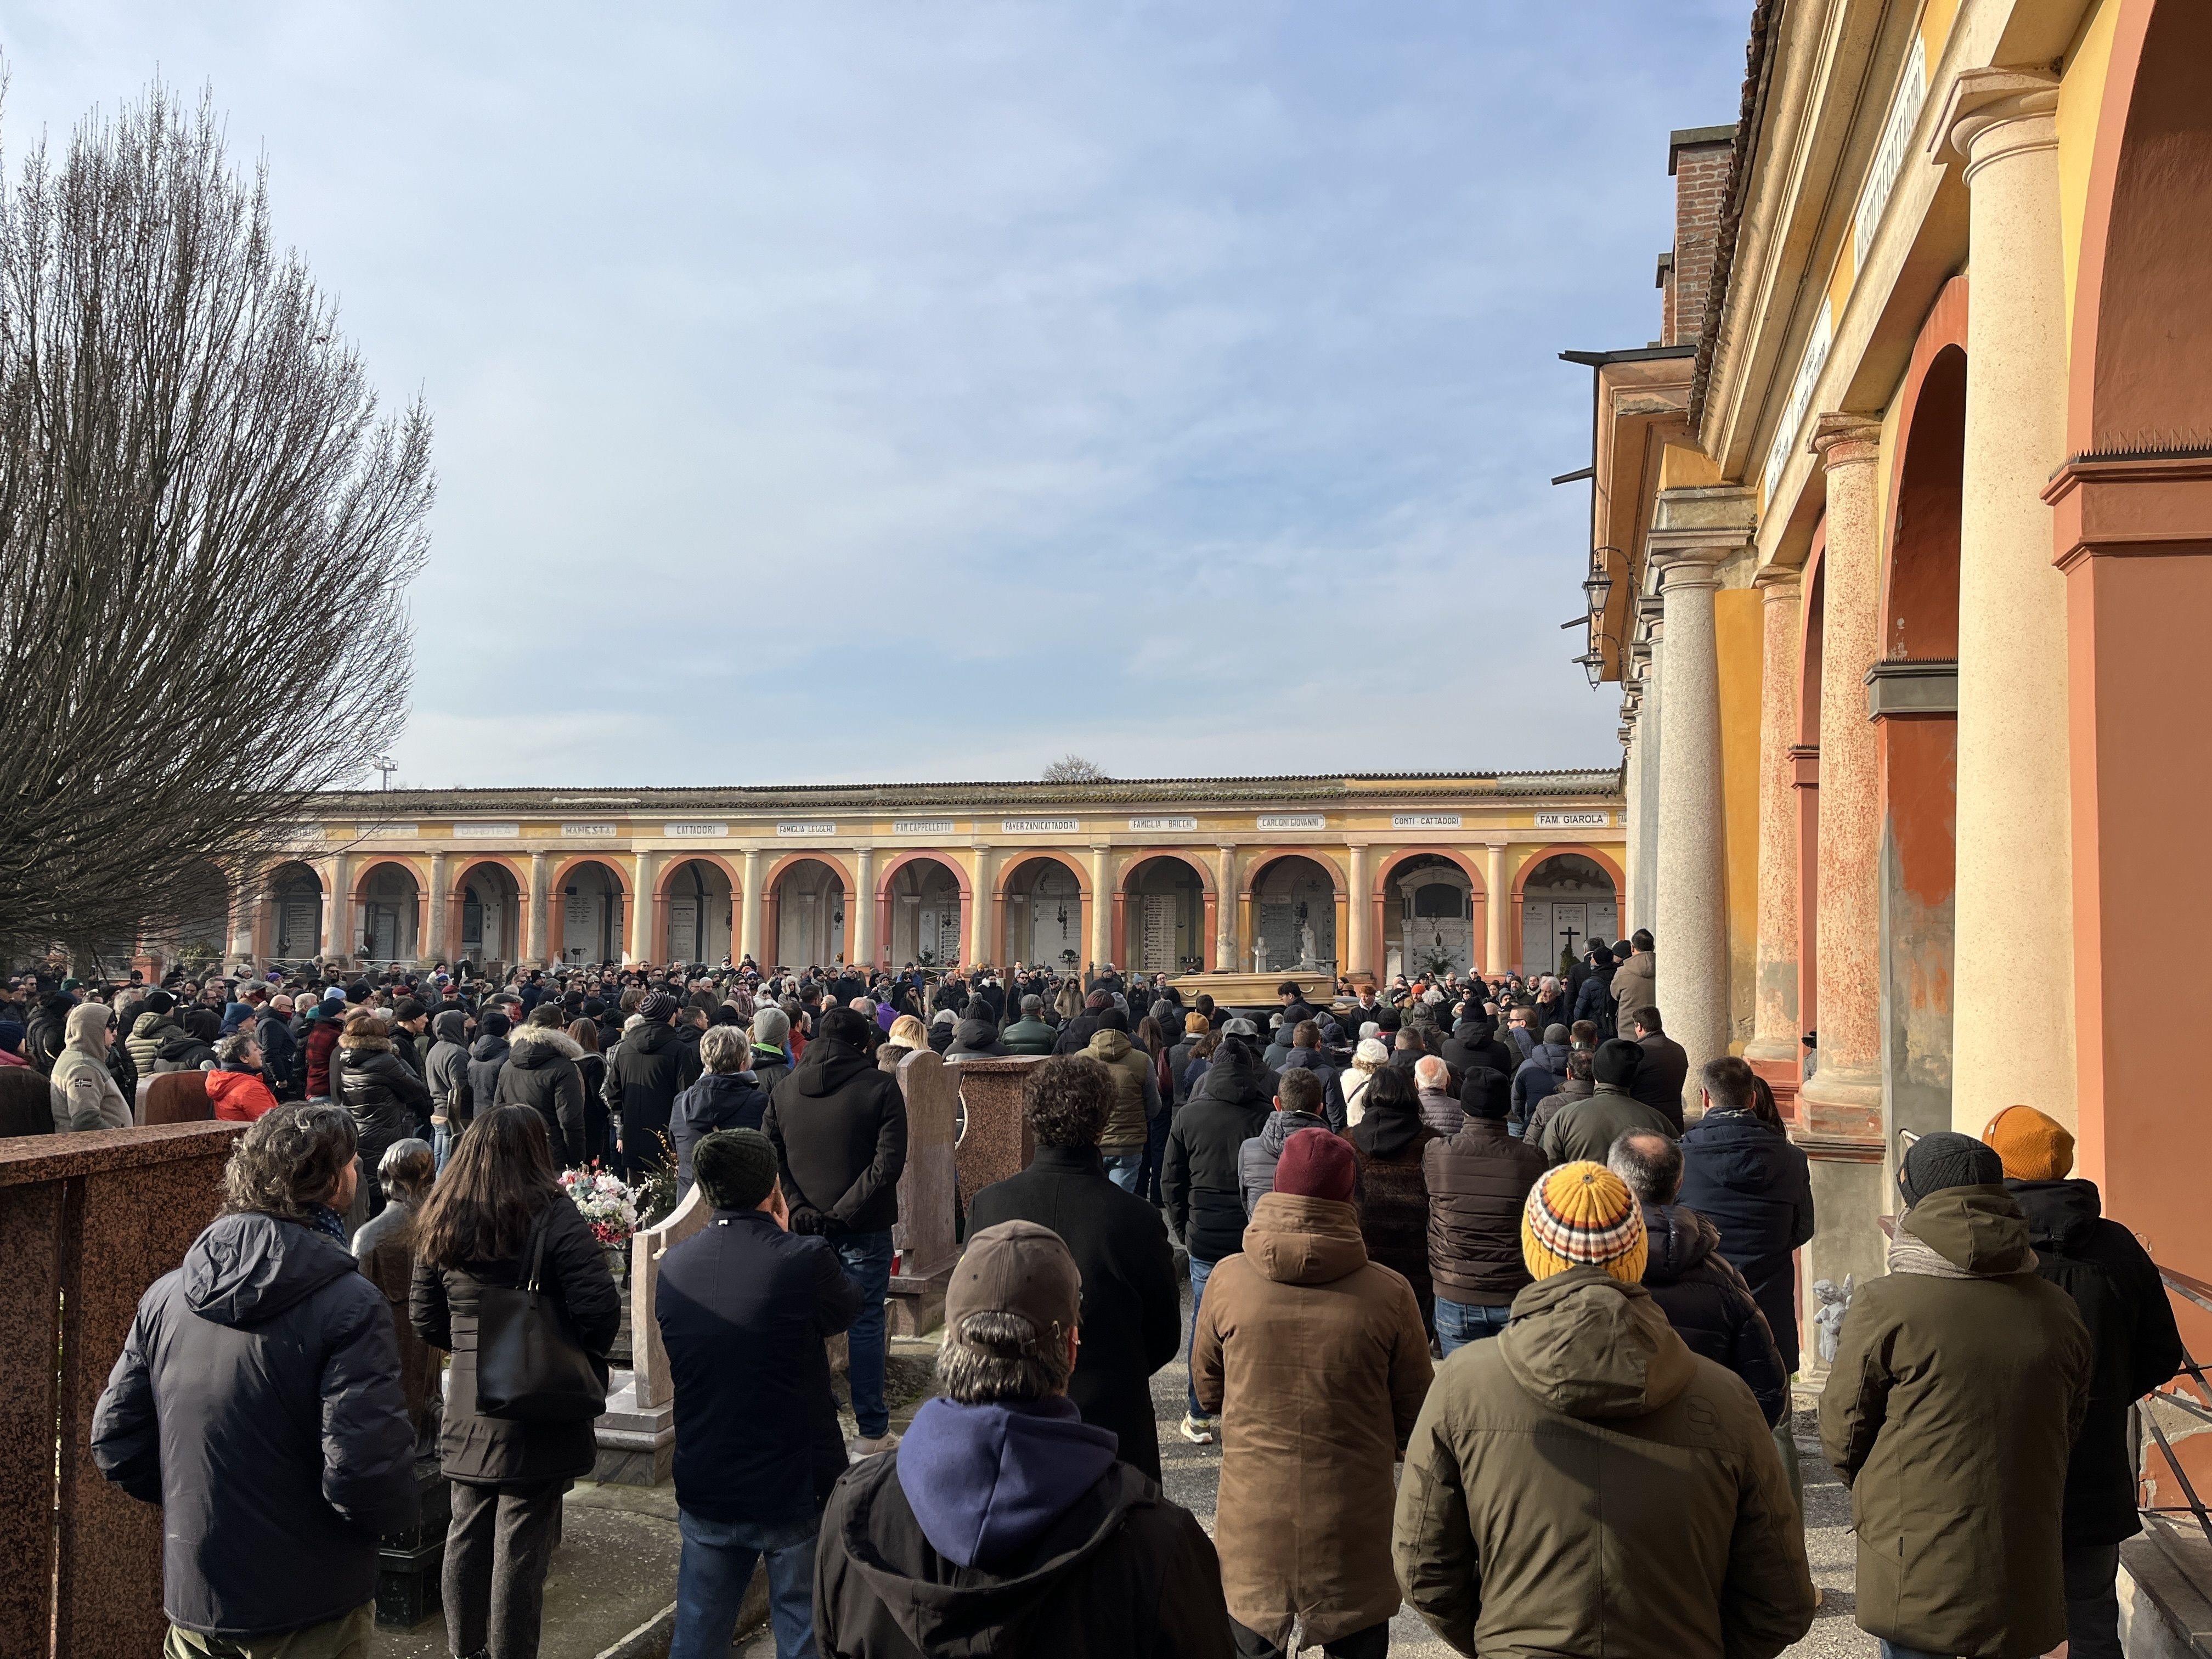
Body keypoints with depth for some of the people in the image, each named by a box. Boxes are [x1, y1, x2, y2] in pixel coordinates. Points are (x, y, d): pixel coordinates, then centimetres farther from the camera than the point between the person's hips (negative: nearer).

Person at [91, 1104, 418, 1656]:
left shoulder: (165, 1295, -3)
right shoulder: (349, 1305, -22)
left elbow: (114, 1443, 3)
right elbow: (366, 1474, -26)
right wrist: (397, 1512, -5)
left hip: (192, 1608, 5)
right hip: (309, 1614, -5)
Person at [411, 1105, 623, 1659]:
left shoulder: (439, 1226, 1)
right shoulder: (555, 1219, -16)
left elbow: (426, 1321, 7)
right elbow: (599, 1309, -21)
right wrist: (586, 1356, -2)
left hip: (467, 1410, 5)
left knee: (467, 1535, 19)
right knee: (521, 1545, 5)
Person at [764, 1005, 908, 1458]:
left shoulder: (785, 1088, 4)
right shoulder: (880, 1086, -9)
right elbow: (889, 1160, -16)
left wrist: (798, 1207, -5)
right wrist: (845, 1212, -15)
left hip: (805, 1228, 4)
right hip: (864, 1229, -4)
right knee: (865, 1323, 3)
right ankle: (872, 1431, 9)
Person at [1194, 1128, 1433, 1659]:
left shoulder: (1227, 1281, -13)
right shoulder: (1389, 1294, -17)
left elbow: (1207, 1391, 3)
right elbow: (1415, 1414, -4)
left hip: (1253, 1520, 1)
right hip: (1353, 1525, -1)